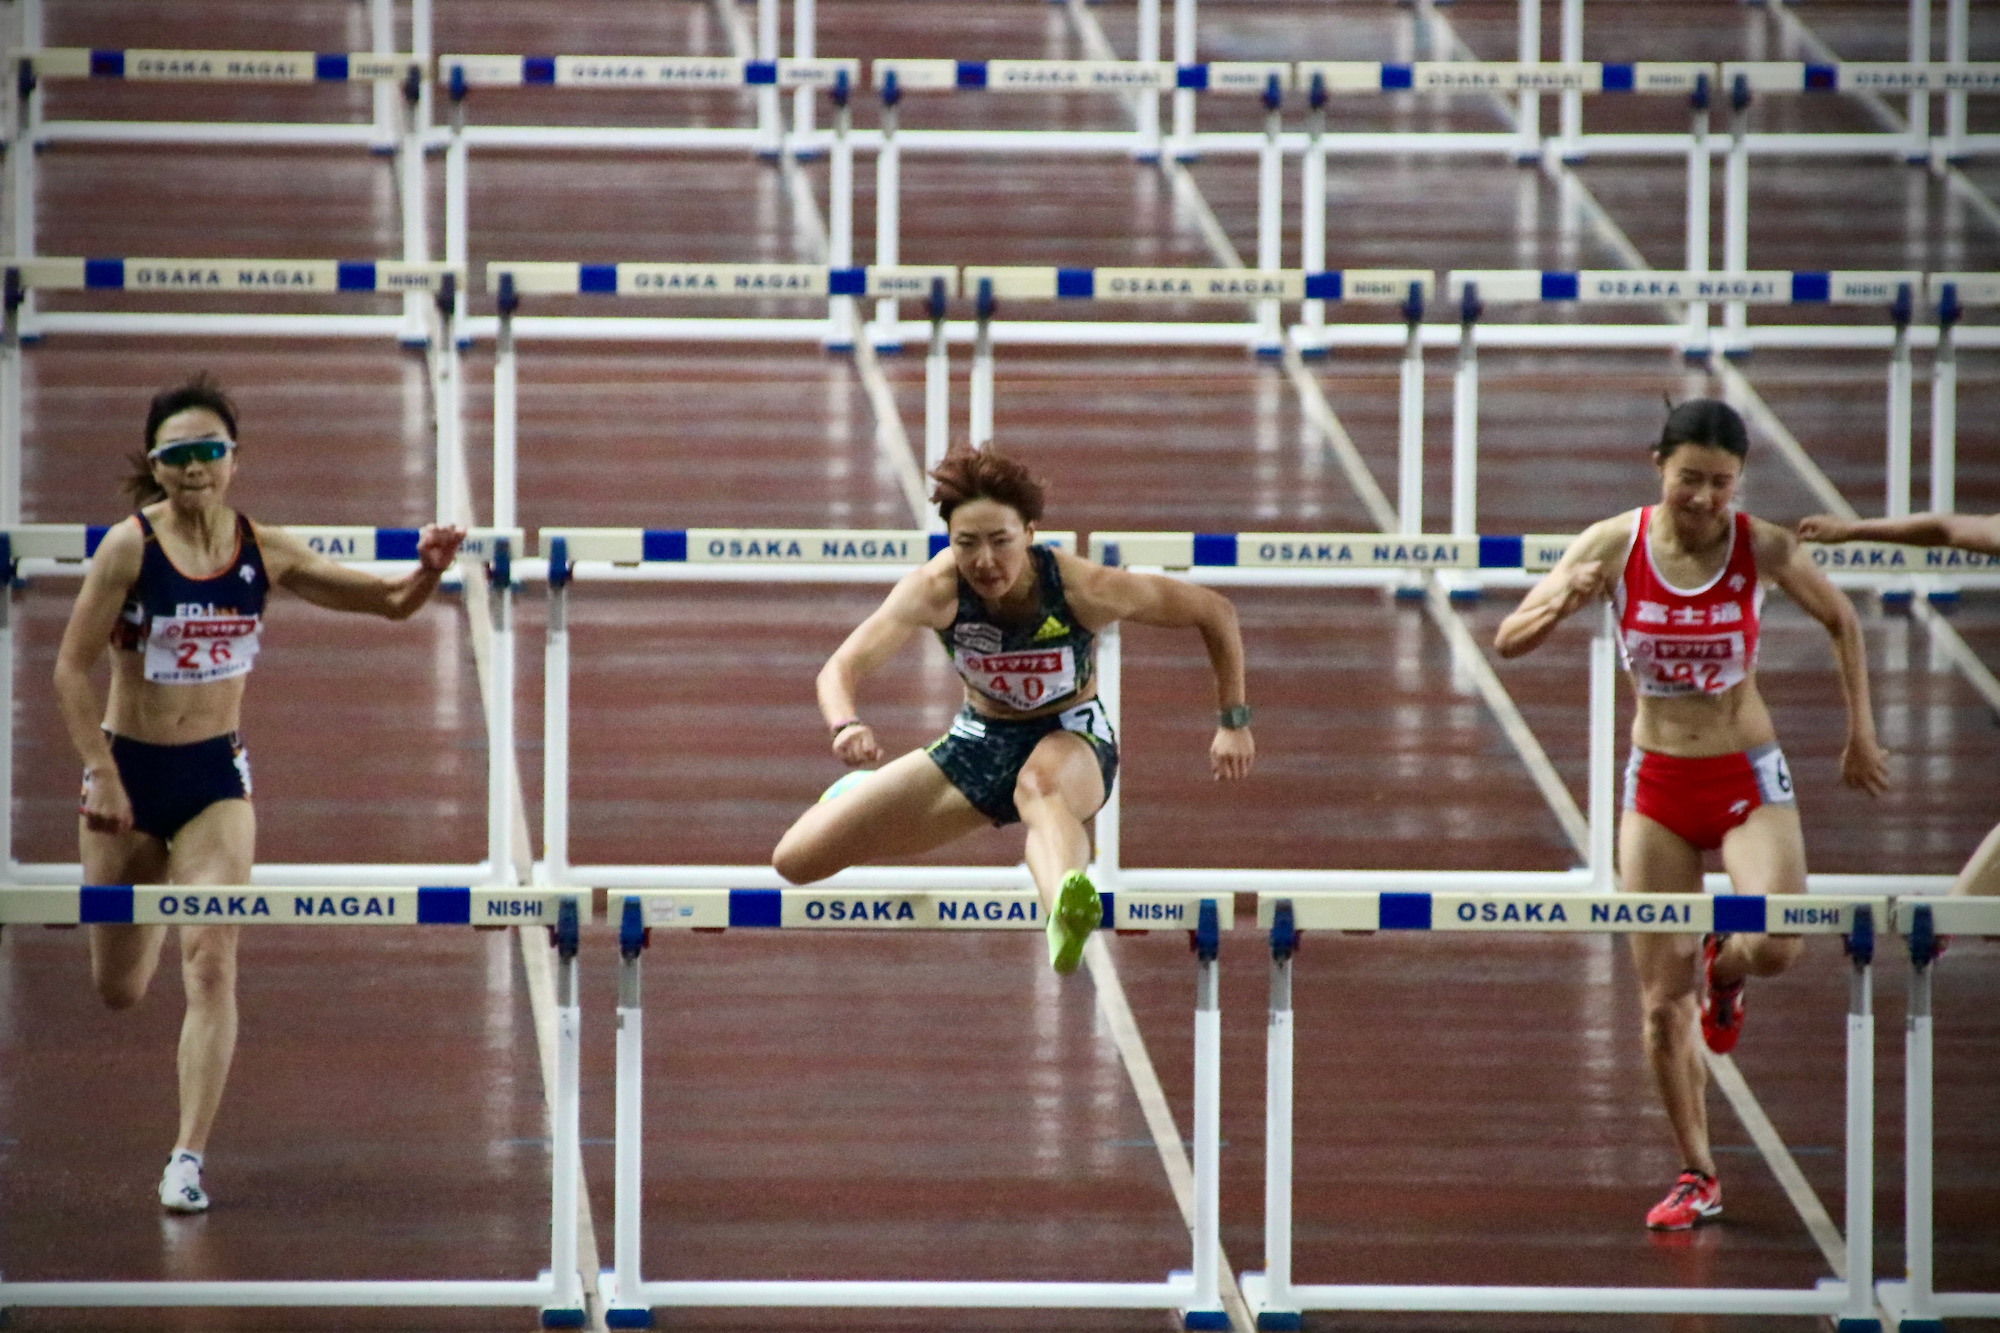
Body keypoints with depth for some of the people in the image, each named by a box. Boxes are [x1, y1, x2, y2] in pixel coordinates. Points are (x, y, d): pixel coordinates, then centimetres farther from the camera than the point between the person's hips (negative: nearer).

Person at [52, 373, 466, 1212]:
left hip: (216, 776, 1)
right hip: (127, 767, -1)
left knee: (210, 966, -15)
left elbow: (392, 603, 3)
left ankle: (188, 1158, -12)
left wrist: (429, 572, -19)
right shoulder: (129, 547, -11)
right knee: (119, 991, 10)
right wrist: (102, 775, -15)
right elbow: (71, 668, -8)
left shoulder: (263, 553, -2)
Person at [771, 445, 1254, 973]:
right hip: (979, 741, 3)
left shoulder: (1083, 589, -26)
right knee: (797, 860, 0)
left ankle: (1066, 910, -78)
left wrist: (1233, 722, -11)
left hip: (1071, 737, -3)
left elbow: (1215, 612, -13)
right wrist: (847, 726, -56)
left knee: (1039, 785, -44)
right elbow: (841, 668, -33)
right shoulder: (934, 589, -24)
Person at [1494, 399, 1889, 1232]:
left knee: (1776, 945, -26)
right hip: (1656, 785, 1)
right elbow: (1509, 641, -7)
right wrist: (1563, 602, -28)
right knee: (1661, 1001, 1)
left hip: (1749, 779, -1)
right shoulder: (1614, 546, -9)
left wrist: (1860, 734, 8)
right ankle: (1696, 1177, 17)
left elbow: (1841, 622, 8)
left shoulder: (1763, 549, -11)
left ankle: (1724, 966, 12)